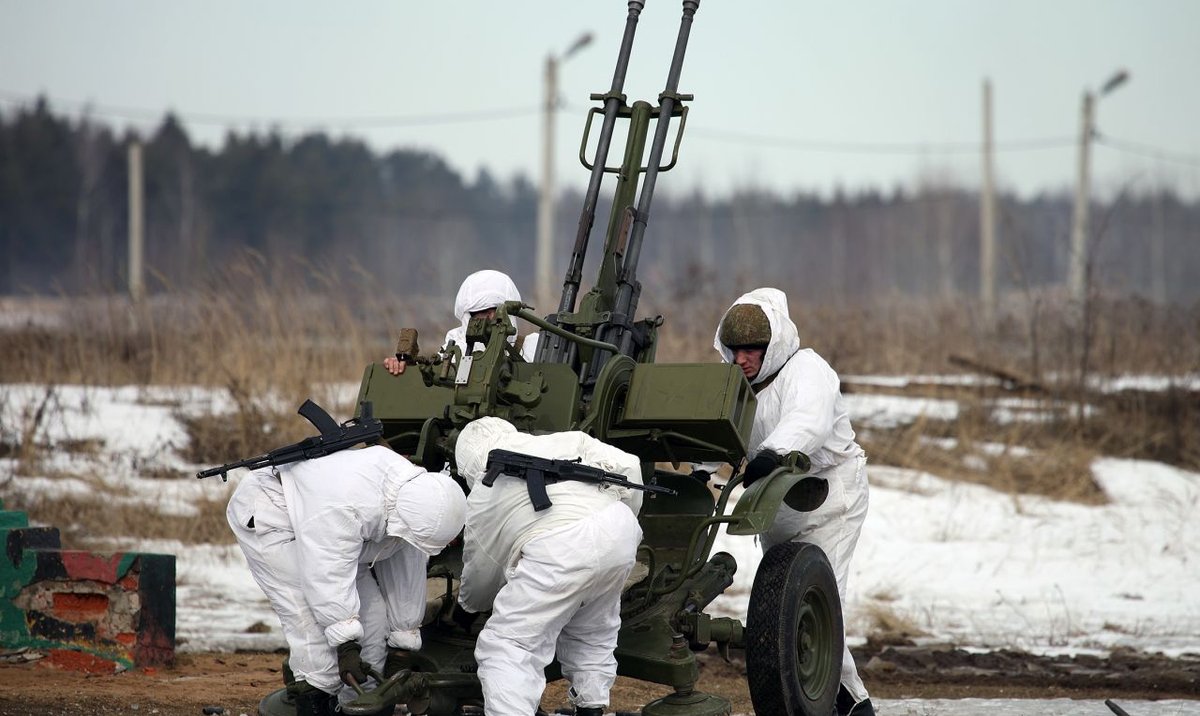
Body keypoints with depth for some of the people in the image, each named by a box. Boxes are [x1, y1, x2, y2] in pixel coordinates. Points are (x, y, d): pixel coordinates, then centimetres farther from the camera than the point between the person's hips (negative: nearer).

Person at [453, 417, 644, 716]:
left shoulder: (483, 493, 25)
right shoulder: (565, 442, 31)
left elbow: (480, 570, 33)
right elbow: (628, 467, 18)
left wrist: (468, 602, 54)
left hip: (558, 549, -5)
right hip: (620, 530, 5)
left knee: (507, 648, 1)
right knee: (592, 634, 28)